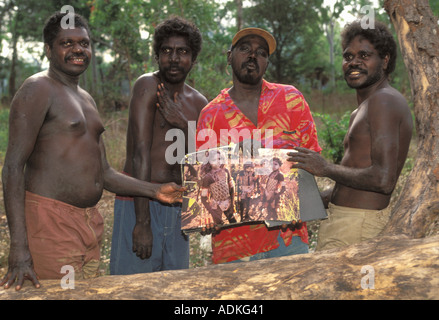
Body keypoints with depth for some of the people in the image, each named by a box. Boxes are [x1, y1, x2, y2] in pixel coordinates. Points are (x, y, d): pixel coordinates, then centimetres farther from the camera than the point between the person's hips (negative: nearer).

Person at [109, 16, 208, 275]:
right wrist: (142, 221, -21)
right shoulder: (148, 85, -10)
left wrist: (183, 126, -14)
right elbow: (140, 153, -17)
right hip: (139, 202, -6)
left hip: (176, 206, 7)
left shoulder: (199, 104, 10)